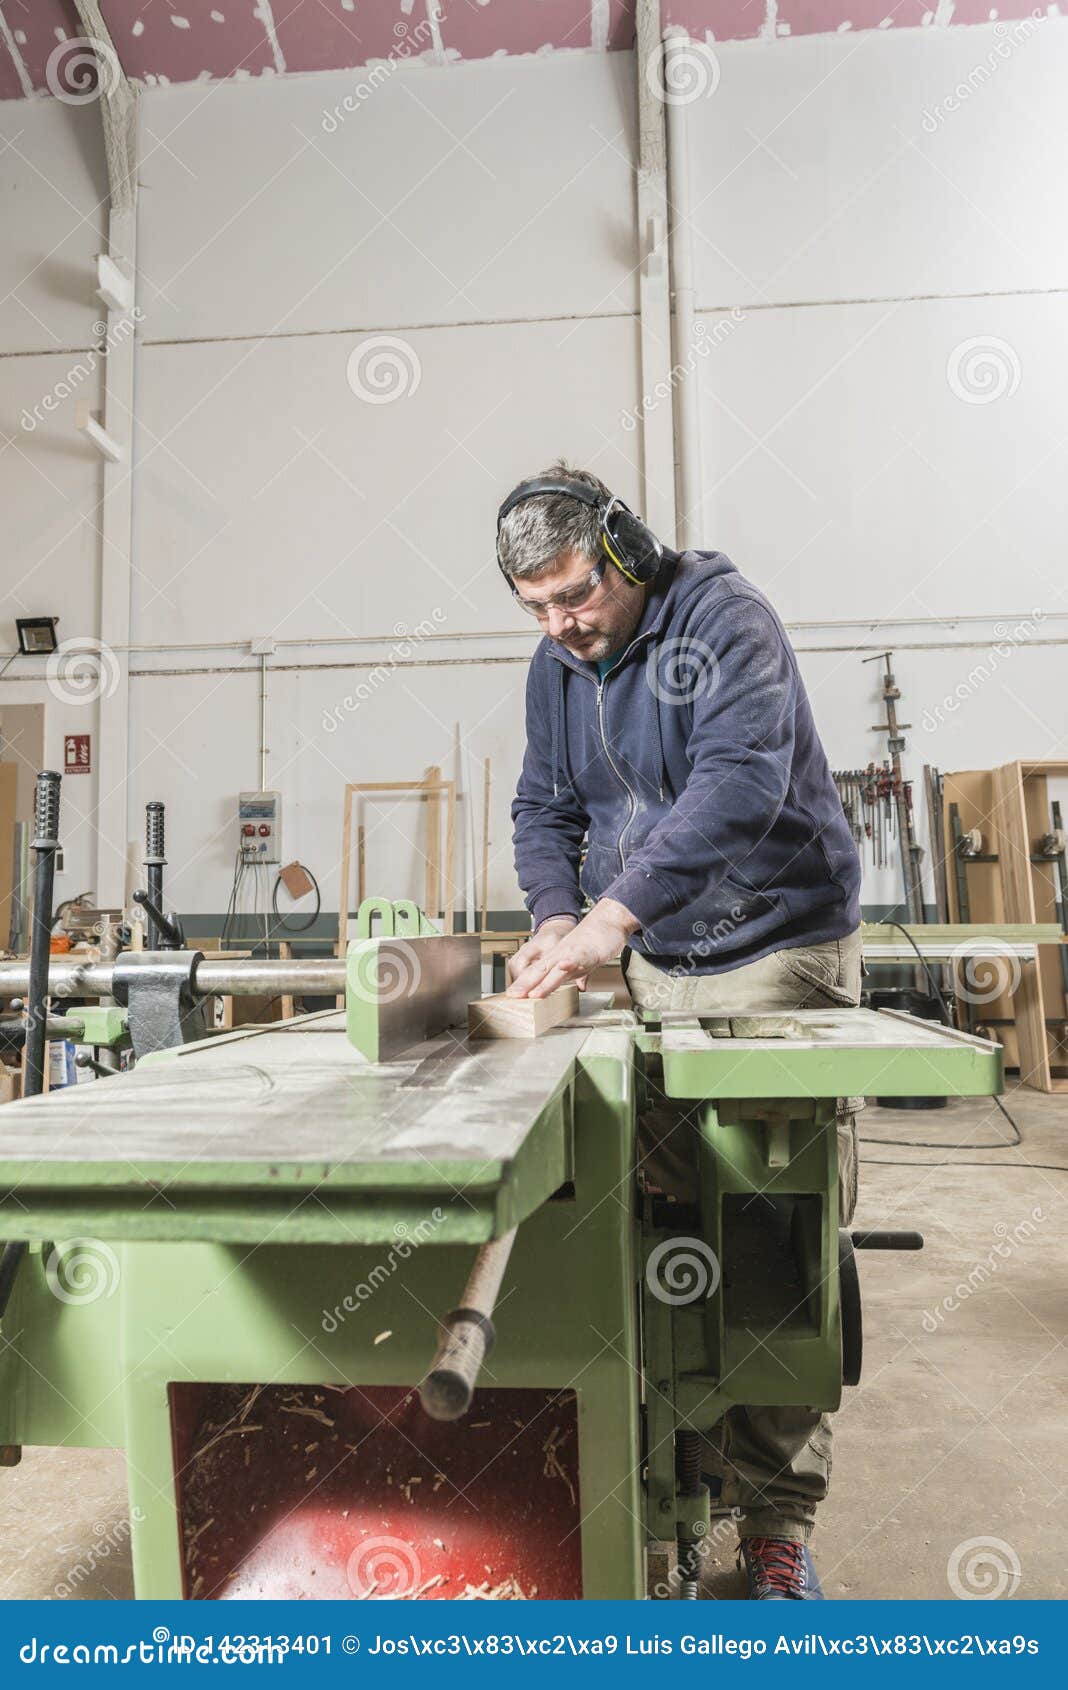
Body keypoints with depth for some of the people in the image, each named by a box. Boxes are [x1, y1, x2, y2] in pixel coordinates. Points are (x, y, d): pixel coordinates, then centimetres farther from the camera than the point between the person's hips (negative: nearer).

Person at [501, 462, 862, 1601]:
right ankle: (694, 1444, 25)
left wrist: (609, 915, -35)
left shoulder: (724, 618, -14)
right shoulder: (556, 666, 8)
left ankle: (774, 1529, 11)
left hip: (777, 953, -5)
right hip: (656, 968, 6)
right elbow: (546, 809, 11)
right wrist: (555, 921, -8)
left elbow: (739, 782, -29)